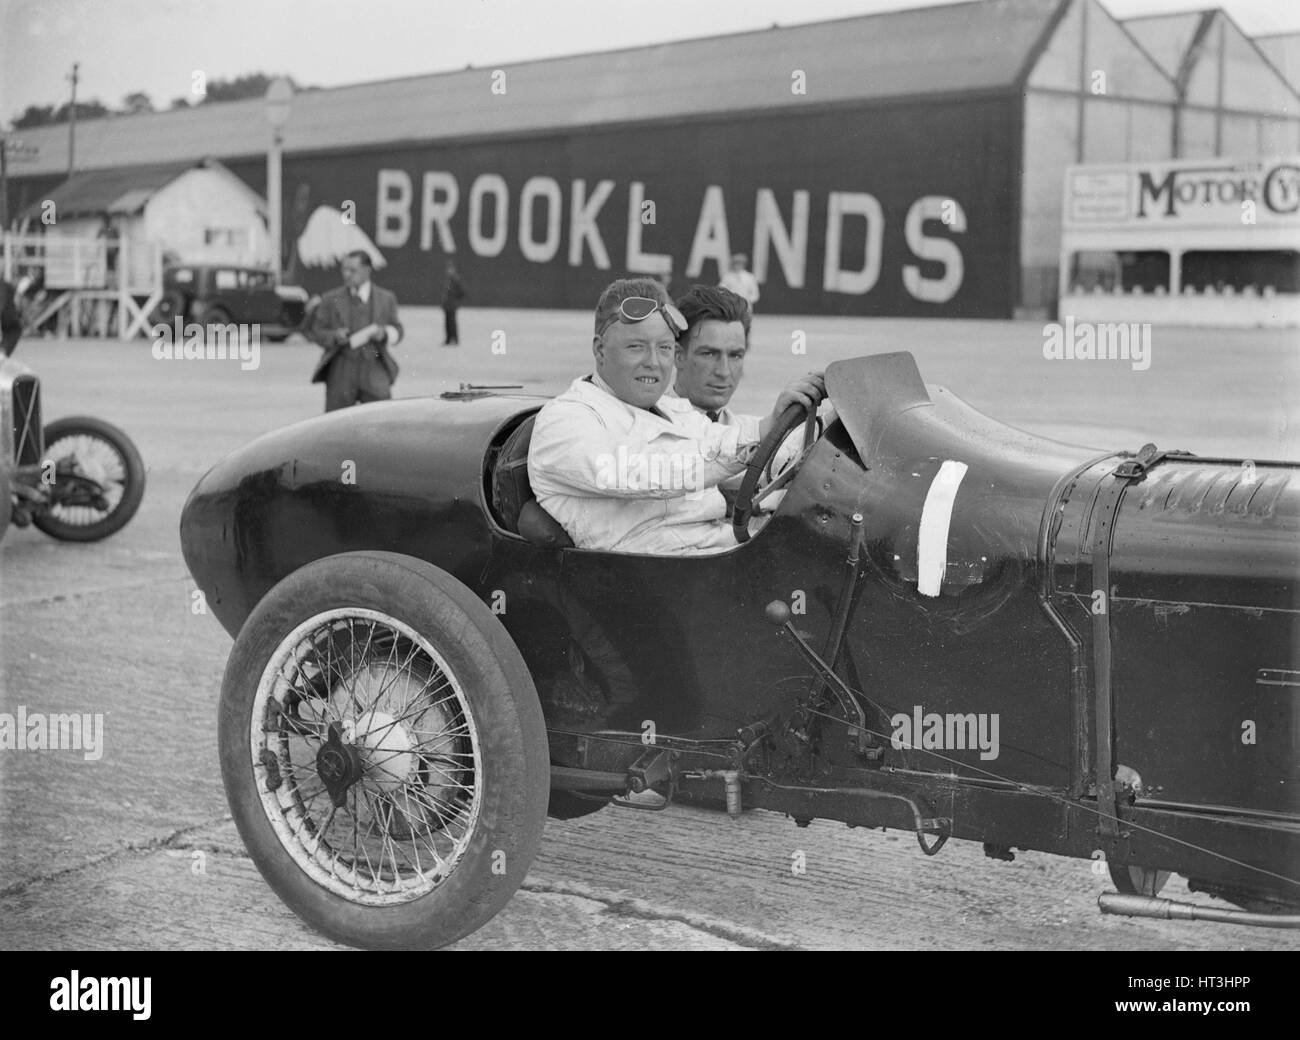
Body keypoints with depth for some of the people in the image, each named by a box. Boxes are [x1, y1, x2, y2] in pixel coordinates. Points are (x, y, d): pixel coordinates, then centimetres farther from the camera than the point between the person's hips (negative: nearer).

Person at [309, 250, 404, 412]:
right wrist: (334, 337, -13)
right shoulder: (331, 299, 8)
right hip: (341, 373, 0)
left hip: (375, 374, 0)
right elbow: (317, 332, 8)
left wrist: (384, 333, -10)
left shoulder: (386, 298, 11)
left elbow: (397, 331, 13)